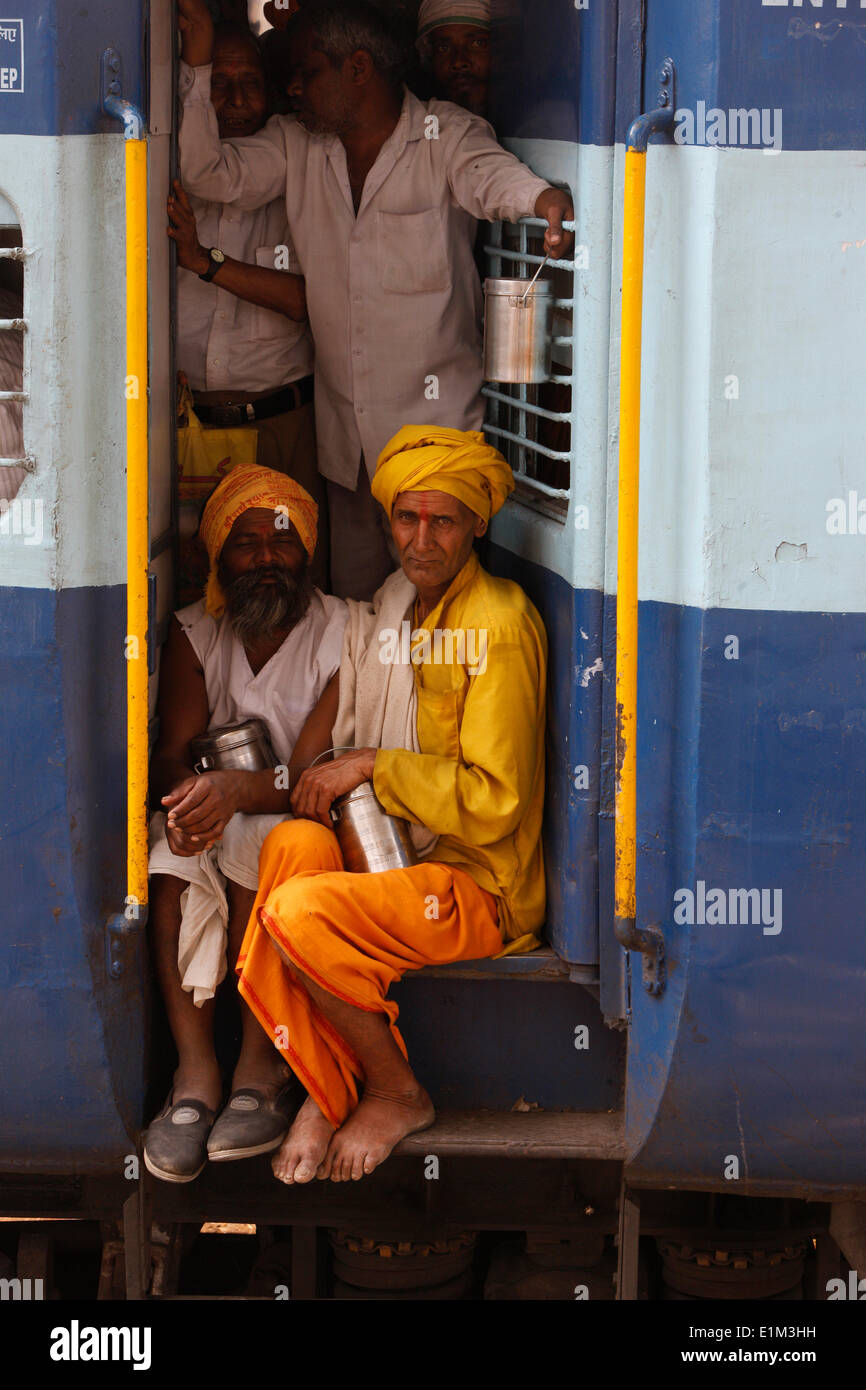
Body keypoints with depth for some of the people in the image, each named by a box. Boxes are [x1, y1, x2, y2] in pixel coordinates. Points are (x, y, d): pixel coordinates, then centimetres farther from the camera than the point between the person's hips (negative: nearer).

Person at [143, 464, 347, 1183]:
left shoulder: (342, 633, -8)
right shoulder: (196, 633, 6)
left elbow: (312, 773, -18)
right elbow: (172, 754, -5)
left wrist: (240, 789, -40)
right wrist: (188, 796, -31)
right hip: (222, 816, 3)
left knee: (254, 843, -36)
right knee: (173, 850, -31)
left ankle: (262, 1070, -28)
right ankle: (195, 1072, -34)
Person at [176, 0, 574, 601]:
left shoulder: (445, 135, -7)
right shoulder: (296, 144, 10)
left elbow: (491, 174, -26)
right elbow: (213, 173, 2)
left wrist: (545, 198, -51)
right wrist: (197, 67, -9)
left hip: (436, 424, -5)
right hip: (345, 436, 5)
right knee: (352, 598, 12)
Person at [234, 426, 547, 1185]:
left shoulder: (500, 625, -12)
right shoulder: (387, 609, 13)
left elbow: (494, 803, -16)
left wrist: (375, 767, -14)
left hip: (480, 887, -7)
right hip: (394, 856, 7)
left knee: (299, 913, -28)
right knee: (295, 843, -26)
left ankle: (399, 1092, -3)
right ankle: (326, 1086, -15)